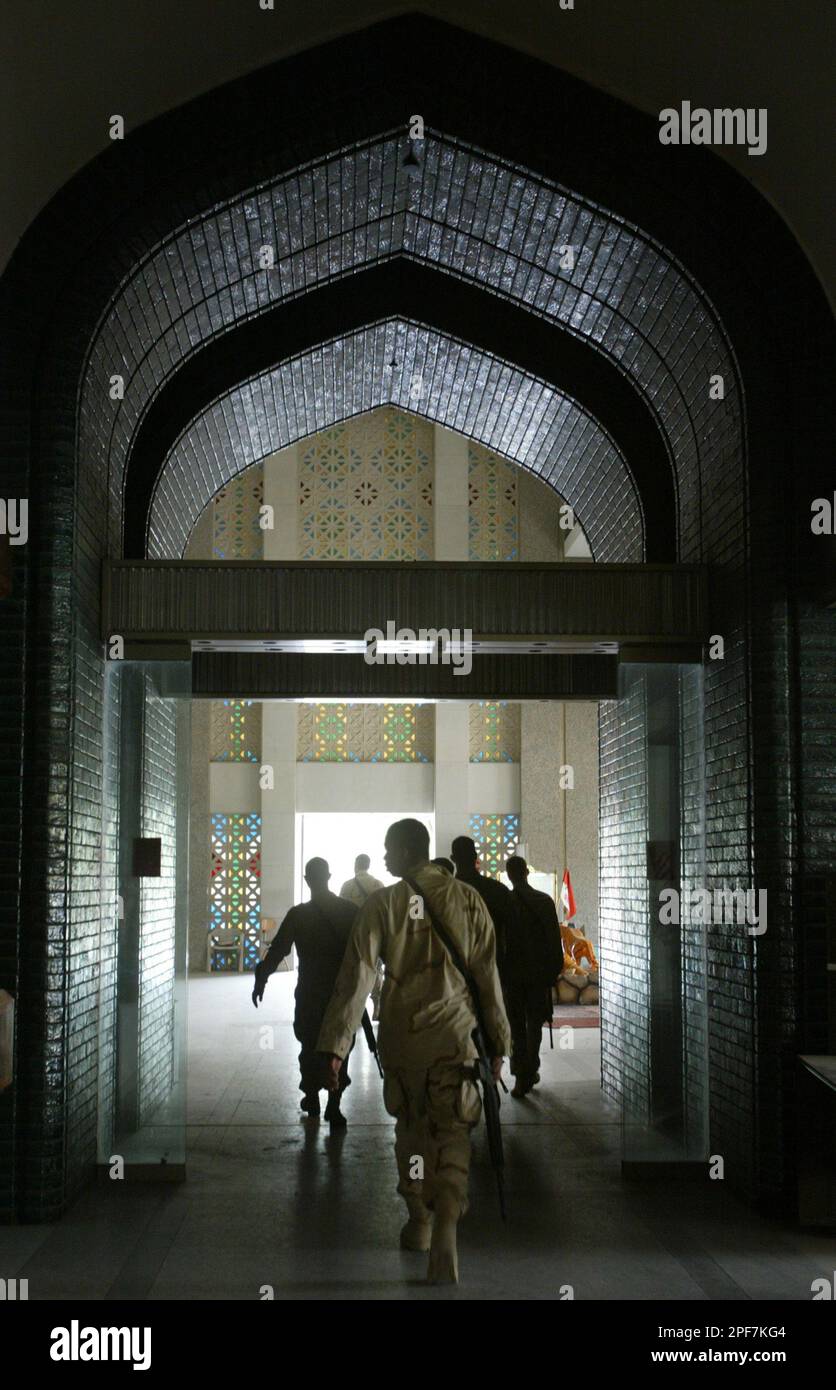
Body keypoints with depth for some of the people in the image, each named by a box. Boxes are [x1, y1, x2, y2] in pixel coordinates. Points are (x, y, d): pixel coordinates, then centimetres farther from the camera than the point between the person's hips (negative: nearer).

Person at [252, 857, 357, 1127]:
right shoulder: (351, 912, -3)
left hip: (310, 993, -1)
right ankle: (334, 1105, -4)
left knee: (310, 1045, 16)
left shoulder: (298, 915, -8)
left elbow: (277, 951, -6)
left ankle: (312, 1097, 27)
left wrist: (260, 981, 4)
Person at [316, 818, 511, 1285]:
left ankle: (418, 1222, 31)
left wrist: (336, 1046, -9)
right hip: (454, 1034, 0)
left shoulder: (384, 904, -5)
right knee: (453, 1133, 1)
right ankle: (446, 1228, -19)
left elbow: (357, 977, -10)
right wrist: (499, 1041, 9)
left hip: (401, 1036, 0)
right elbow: (488, 975, 1)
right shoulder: (467, 899, 0)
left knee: (411, 1127, 20)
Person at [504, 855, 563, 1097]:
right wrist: (555, 969, 6)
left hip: (511, 974, -1)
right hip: (539, 972, 1)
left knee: (516, 1027, 4)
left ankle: (522, 1077, -1)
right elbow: (555, 939, -2)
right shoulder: (545, 901, -3)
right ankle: (531, 1071, 19)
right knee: (534, 1024, 16)